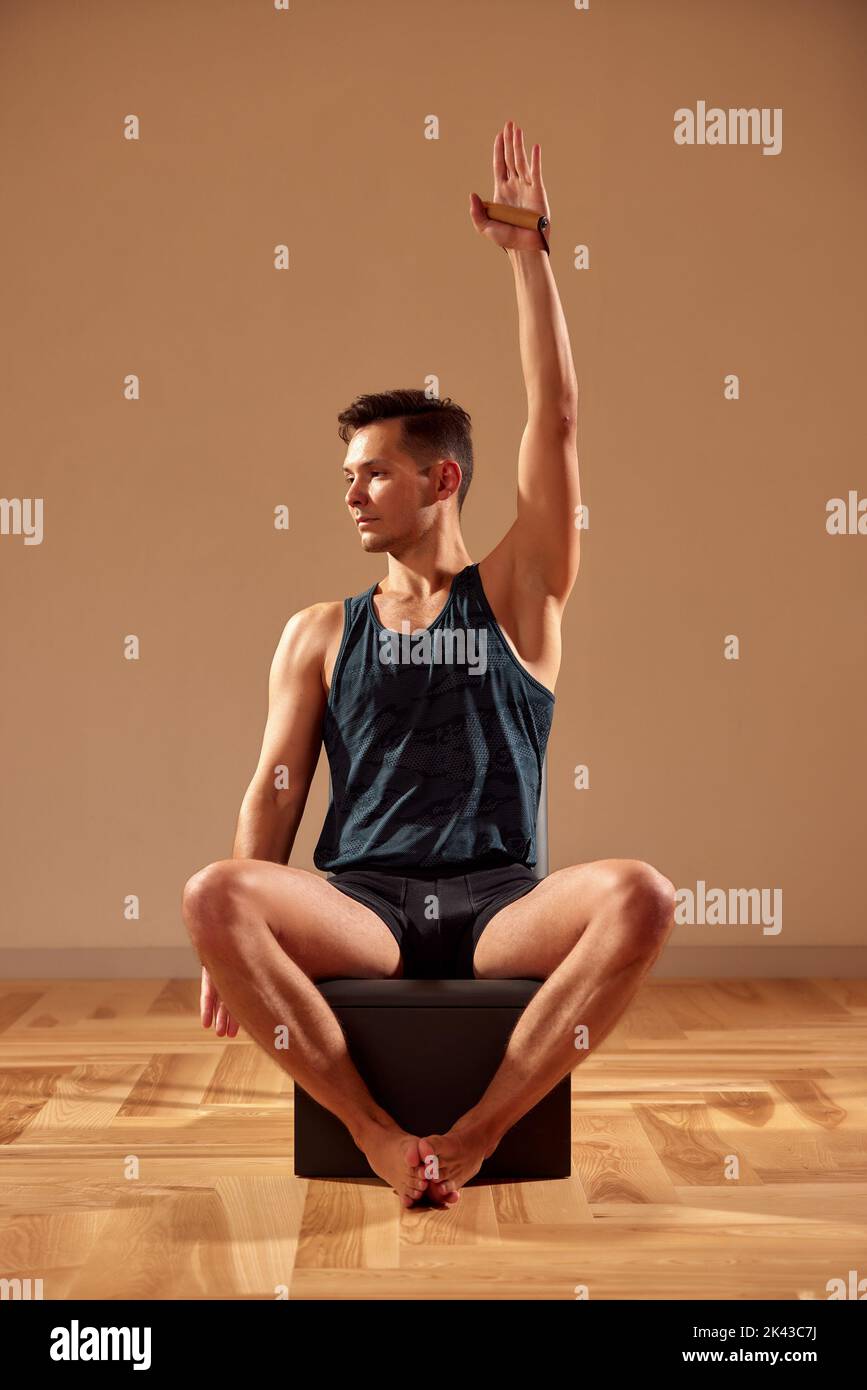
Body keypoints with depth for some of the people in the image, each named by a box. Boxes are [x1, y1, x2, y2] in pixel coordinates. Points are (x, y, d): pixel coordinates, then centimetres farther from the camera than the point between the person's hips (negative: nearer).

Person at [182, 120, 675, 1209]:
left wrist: (526, 251, -1)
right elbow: (273, 795, 10)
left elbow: (557, 420, 2)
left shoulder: (517, 598, 11)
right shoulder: (320, 634, 16)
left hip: (500, 903, -1)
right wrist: (238, 940, -4)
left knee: (639, 896, -33)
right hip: (360, 904, 1)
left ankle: (476, 1131, -23)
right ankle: (377, 1131, -21)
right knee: (212, 895, -30)